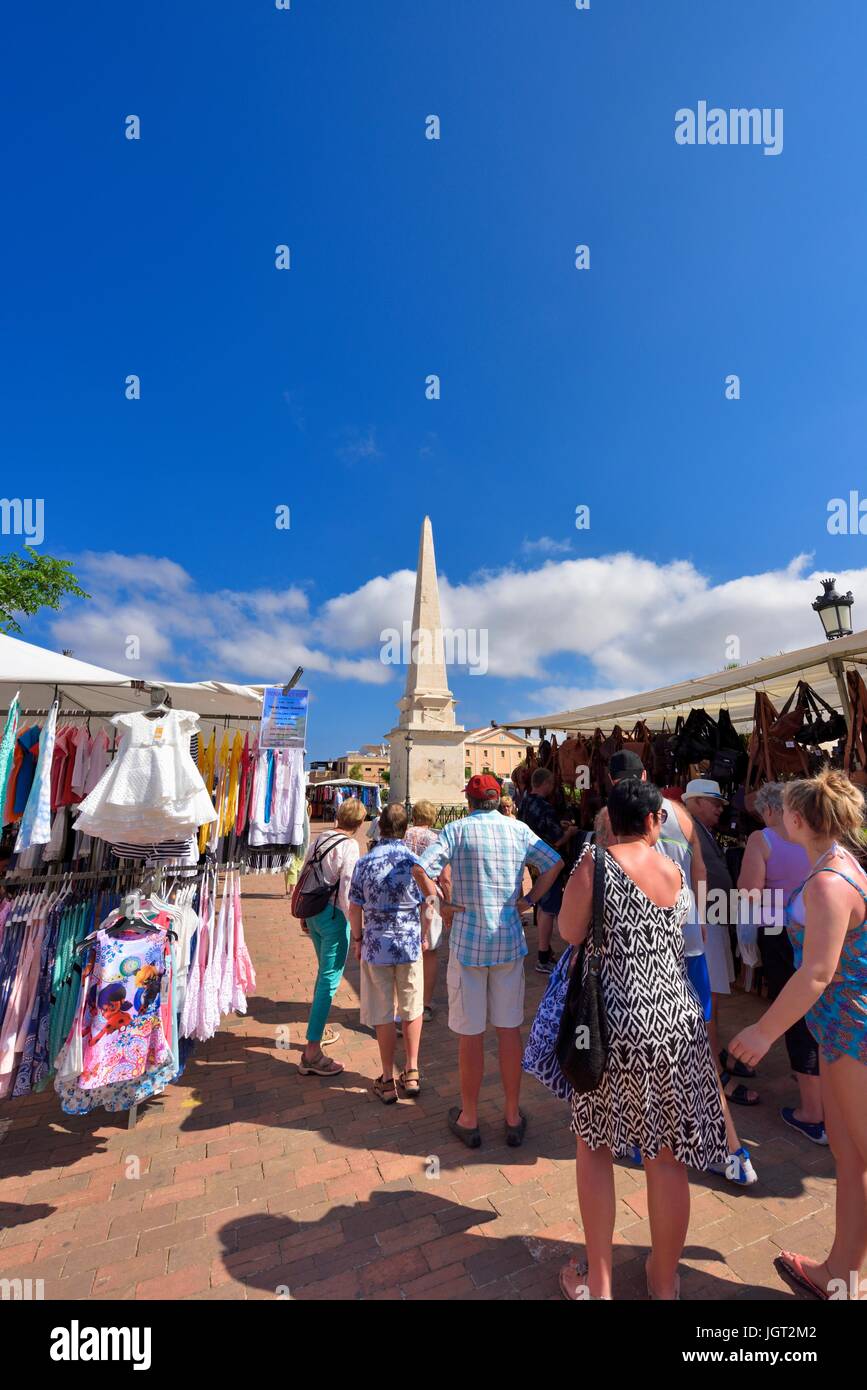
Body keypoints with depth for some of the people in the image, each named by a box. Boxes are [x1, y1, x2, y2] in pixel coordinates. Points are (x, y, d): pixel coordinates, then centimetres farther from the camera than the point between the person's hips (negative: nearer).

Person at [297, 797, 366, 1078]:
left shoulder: (320, 838, 4)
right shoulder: (349, 845, -17)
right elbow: (347, 891, -20)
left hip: (313, 912, 8)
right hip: (334, 916, -8)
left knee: (325, 972, 25)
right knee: (330, 980, 0)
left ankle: (319, 1030, 41)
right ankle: (311, 1053, 5)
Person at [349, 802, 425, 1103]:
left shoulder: (364, 863, -9)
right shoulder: (415, 862, -9)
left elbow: (355, 909, -3)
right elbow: (426, 905, -2)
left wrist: (357, 939, 13)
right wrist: (422, 937, 14)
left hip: (376, 946, 0)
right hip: (409, 944, 0)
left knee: (383, 1015, 13)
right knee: (412, 1009, 19)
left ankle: (388, 1081, 24)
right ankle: (412, 1072, 29)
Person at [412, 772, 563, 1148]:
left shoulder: (457, 829, -9)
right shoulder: (519, 829, 1)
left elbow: (421, 869, -20)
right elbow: (555, 863, 7)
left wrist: (439, 905, -8)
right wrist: (529, 900, 6)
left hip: (468, 941, -3)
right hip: (510, 941, 3)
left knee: (470, 1033, 12)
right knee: (509, 1028, 16)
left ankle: (468, 1119, 29)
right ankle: (513, 1117, 31)